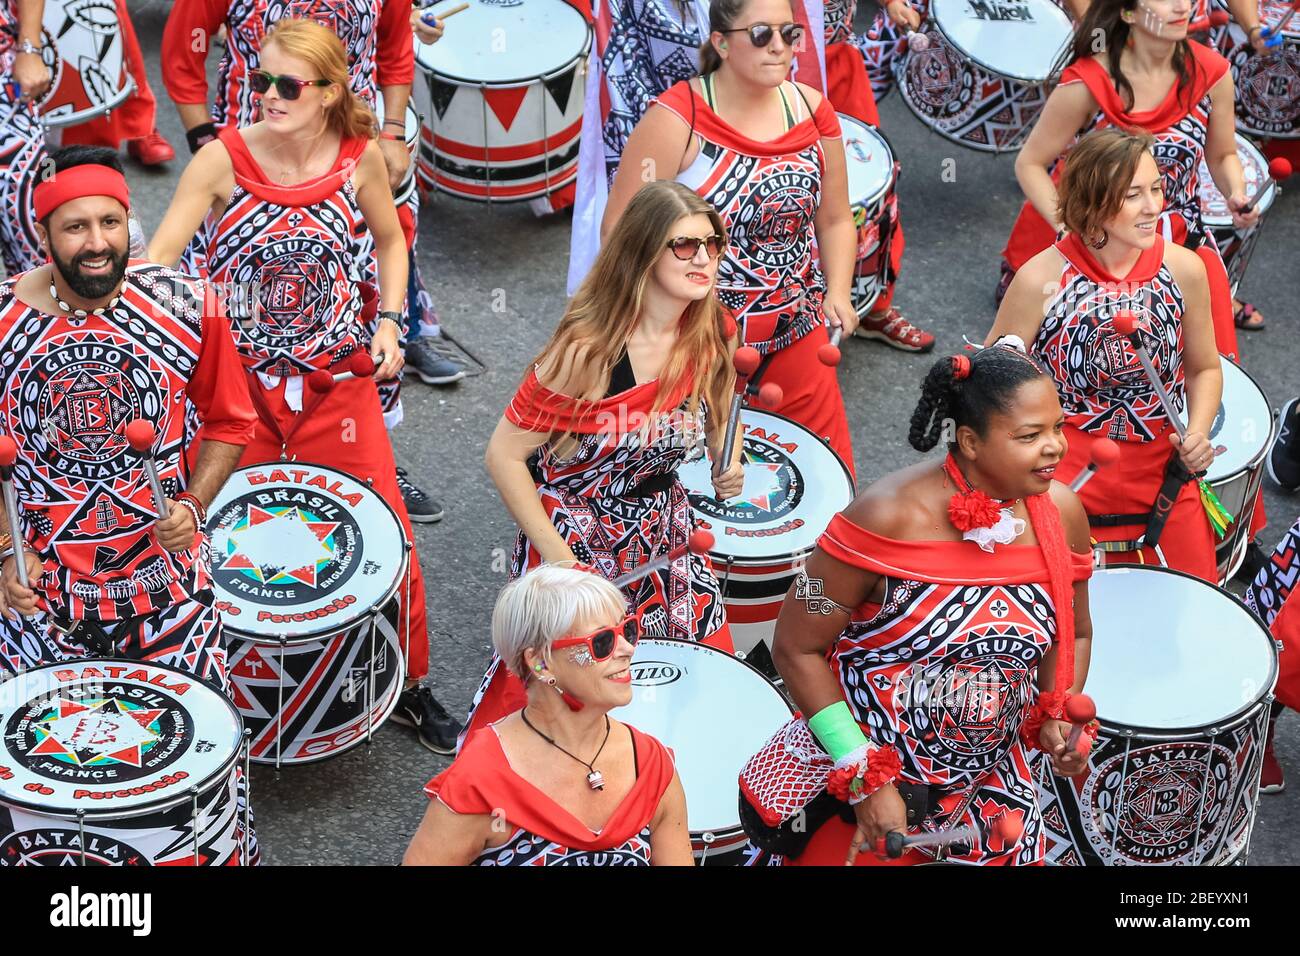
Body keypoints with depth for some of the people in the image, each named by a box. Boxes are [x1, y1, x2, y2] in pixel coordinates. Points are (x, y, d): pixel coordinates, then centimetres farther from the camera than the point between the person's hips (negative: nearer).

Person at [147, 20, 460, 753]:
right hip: (239, 383, -1)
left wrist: (389, 320, -1)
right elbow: (155, 263, -18)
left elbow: (390, 239, 11)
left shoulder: (360, 157, -8)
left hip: (338, 380, 1)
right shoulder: (222, 161, -14)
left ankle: (411, 686, 25)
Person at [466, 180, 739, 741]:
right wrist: (556, 556, -20)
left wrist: (728, 463, -7)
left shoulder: (708, 336, -8)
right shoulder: (587, 349, -25)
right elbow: (504, 455, -20)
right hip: (574, 542, -5)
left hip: (665, 542, 6)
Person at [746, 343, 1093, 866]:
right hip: (858, 767, -4)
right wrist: (865, 779, -19)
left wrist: (1058, 716, -10)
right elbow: (797, 649, -17)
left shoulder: (1061, 514, -9)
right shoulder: (891, 518, -24)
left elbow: (1073, 635, 9)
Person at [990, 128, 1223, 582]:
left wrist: (1198, 433, -8)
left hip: (1161, 473, 3)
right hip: (1062, 476, -3)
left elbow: (1205, 369, 9)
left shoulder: (1184, 269, -6)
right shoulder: (1041, 280, -15)